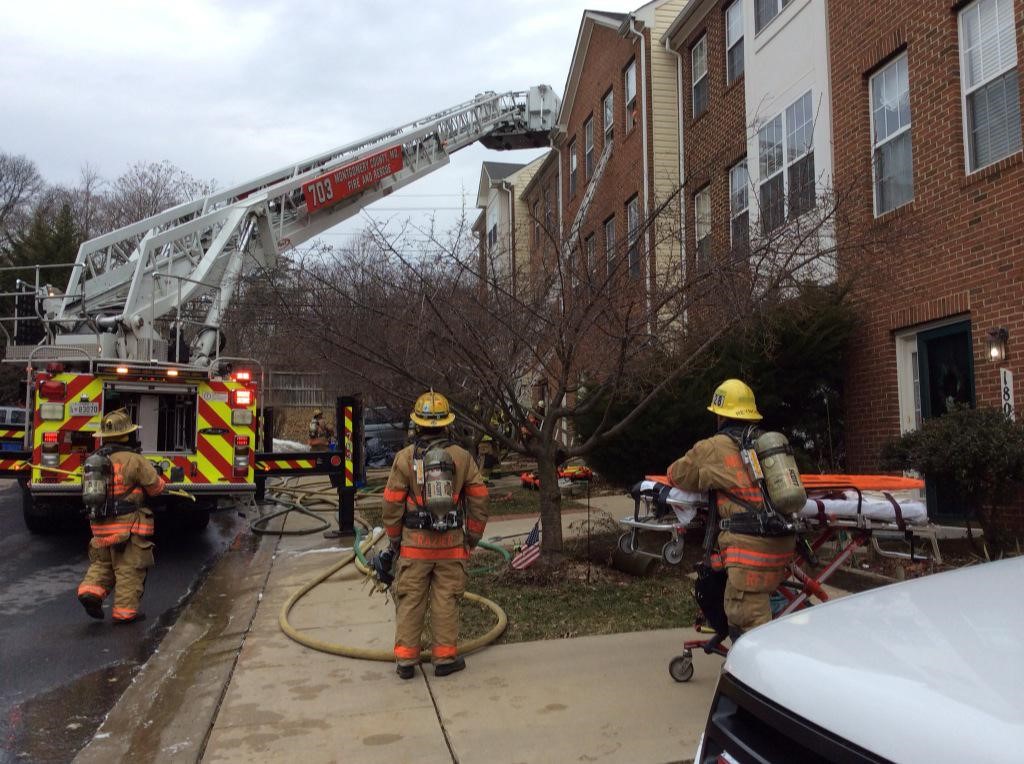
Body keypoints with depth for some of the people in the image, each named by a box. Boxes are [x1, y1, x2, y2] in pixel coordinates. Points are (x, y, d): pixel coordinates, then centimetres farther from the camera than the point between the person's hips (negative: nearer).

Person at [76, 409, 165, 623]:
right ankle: (125, 611, 6)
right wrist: (159, 478, 16)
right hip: (128, 527, -6)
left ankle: (91, 590, 2)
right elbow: (156, 486, -8)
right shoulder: (134, 460, -14)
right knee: (130, 569, 4)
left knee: (102, 563, 24)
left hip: (100, 525, 6)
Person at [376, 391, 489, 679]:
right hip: (452, 544, 1)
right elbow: (479, 500, 3)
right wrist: (473, 537, 14)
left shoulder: (405, 457, -4)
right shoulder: (462, 457, 0)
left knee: (409, 601, 9)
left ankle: (405, 659, 14)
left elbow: (392, 503, -1)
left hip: (414, 543, -1)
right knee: (446, 601, 8)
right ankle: (445, 657, 14)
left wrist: (394, 539, 12)